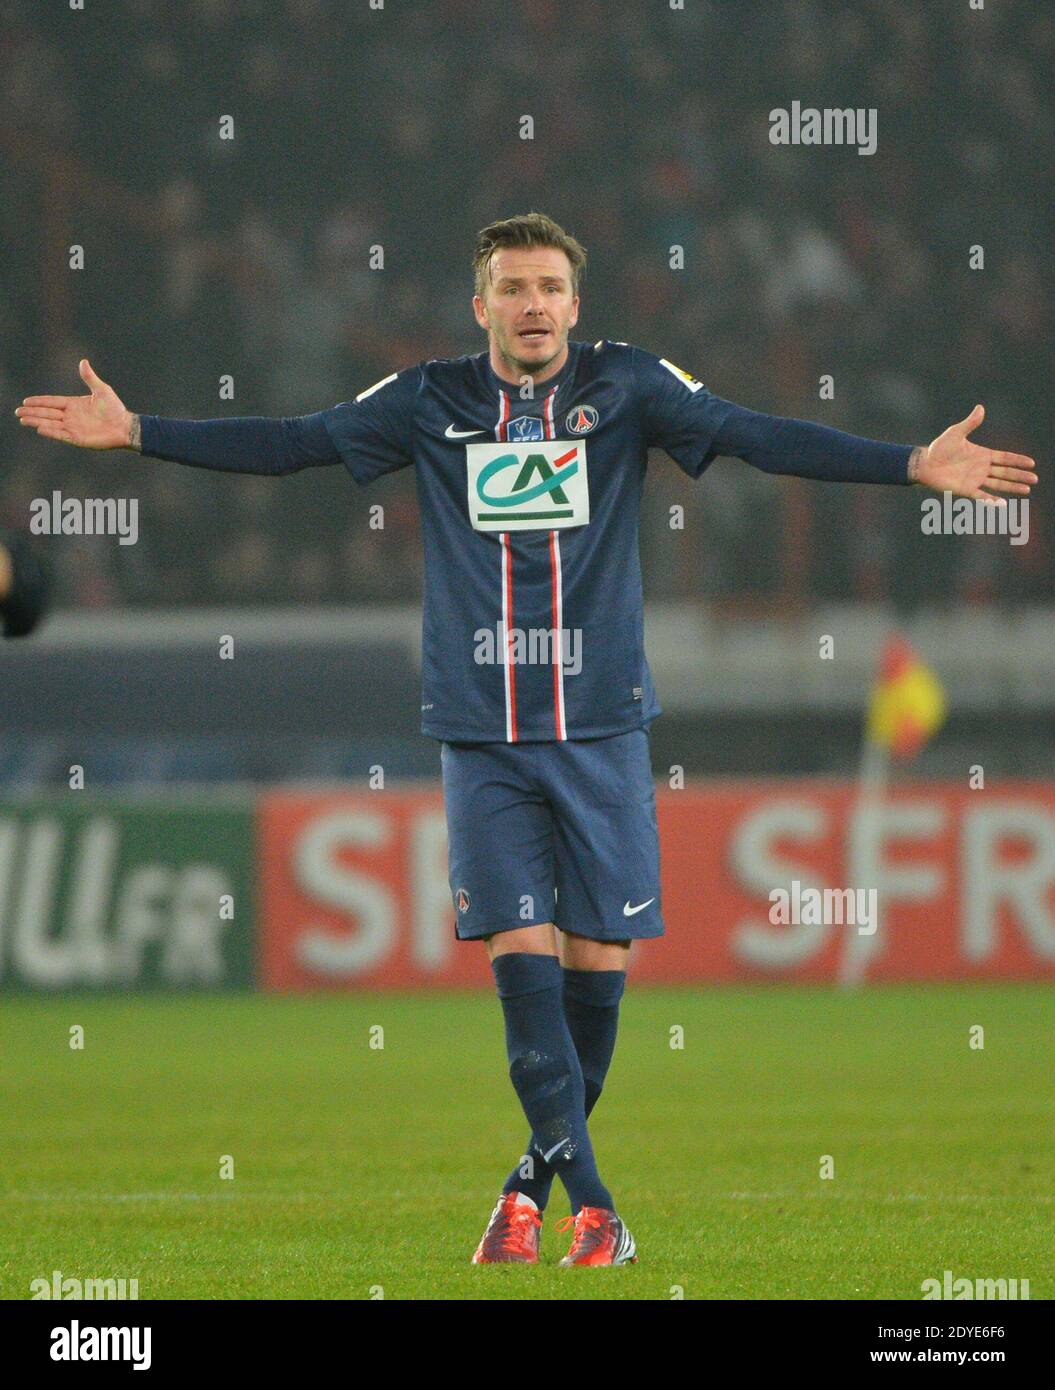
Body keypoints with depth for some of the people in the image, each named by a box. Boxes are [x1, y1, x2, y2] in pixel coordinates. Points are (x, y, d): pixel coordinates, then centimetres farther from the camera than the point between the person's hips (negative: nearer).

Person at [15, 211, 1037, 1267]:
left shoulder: (626, 386, 2)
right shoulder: (431, 402, 6)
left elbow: (752, 435, -5)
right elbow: (292, 443, 11)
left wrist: (913, 465, -15)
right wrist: (134, 432, 6)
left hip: (600, 730, 0)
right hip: (482, 739, 0)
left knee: (596, 970, 0)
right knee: (522, 963, -9)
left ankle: (535, 1183, 20)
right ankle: (591, 1206, -9)